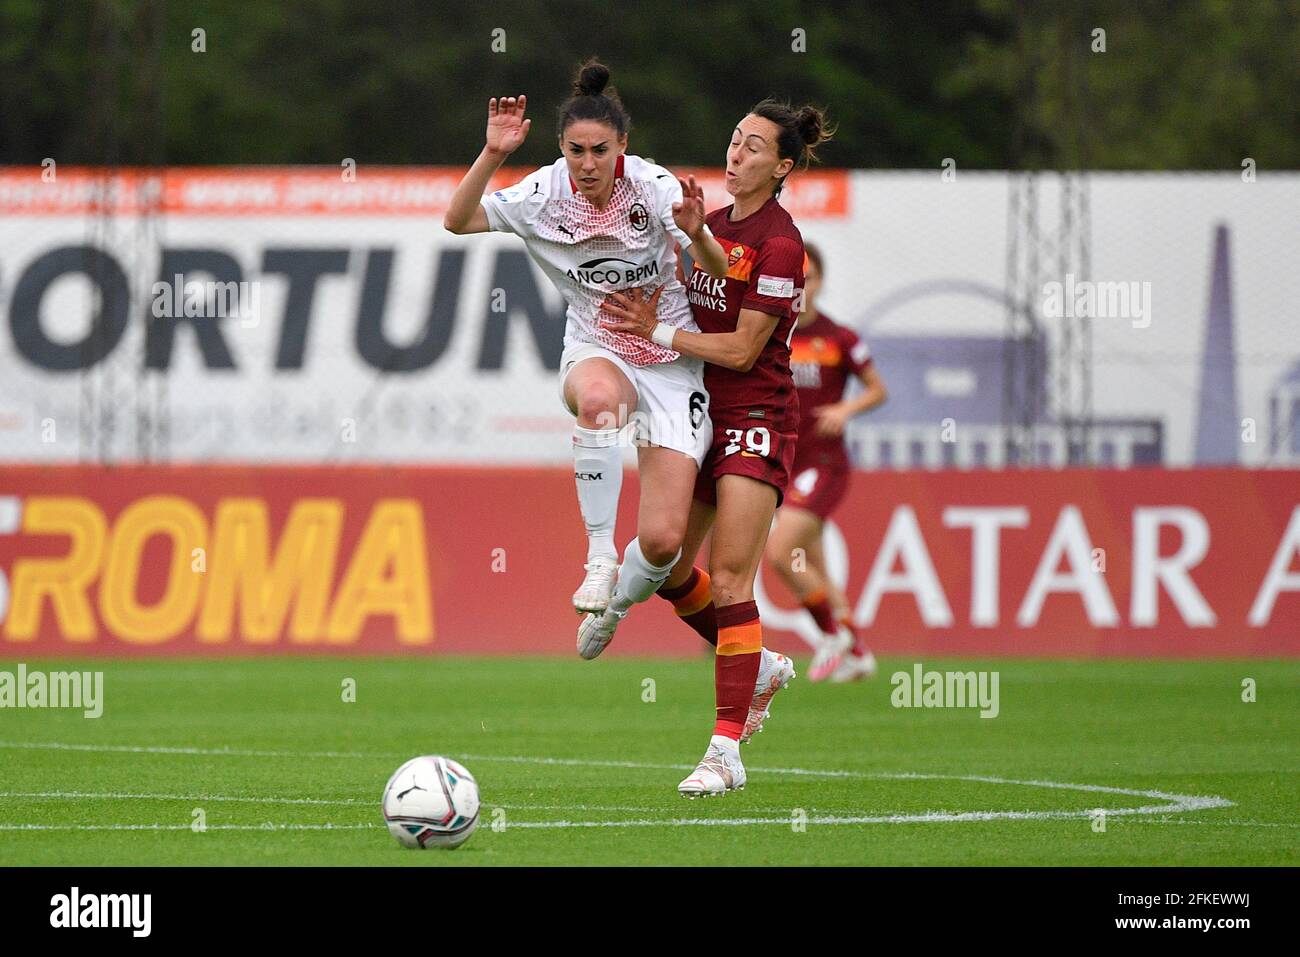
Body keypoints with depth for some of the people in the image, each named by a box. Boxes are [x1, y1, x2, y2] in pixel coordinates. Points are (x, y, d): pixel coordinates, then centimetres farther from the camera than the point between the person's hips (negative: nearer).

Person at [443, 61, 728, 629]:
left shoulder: (652, 186, -13)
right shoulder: (545, 194, -8)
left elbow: (718, 272, -17)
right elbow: (458, 221, -9)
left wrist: (696, 235, -39)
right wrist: (493, 155, -23)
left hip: (670, 363, -1)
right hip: (594, 353, 1)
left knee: (662, 541, -12)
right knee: (599, 397, -42)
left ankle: (615, 604, 23)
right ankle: (600, 557, -29)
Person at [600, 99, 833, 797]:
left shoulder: (779, 243, -14)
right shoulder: (714, 222, 11)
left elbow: (741, 349, -16)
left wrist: (657, 333, -14)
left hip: (756, 420, -8)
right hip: (701, 416, 8)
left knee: (729, 578, -14)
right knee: (666, 565, 10)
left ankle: (726, 751, -14)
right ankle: (759, 669, 33)